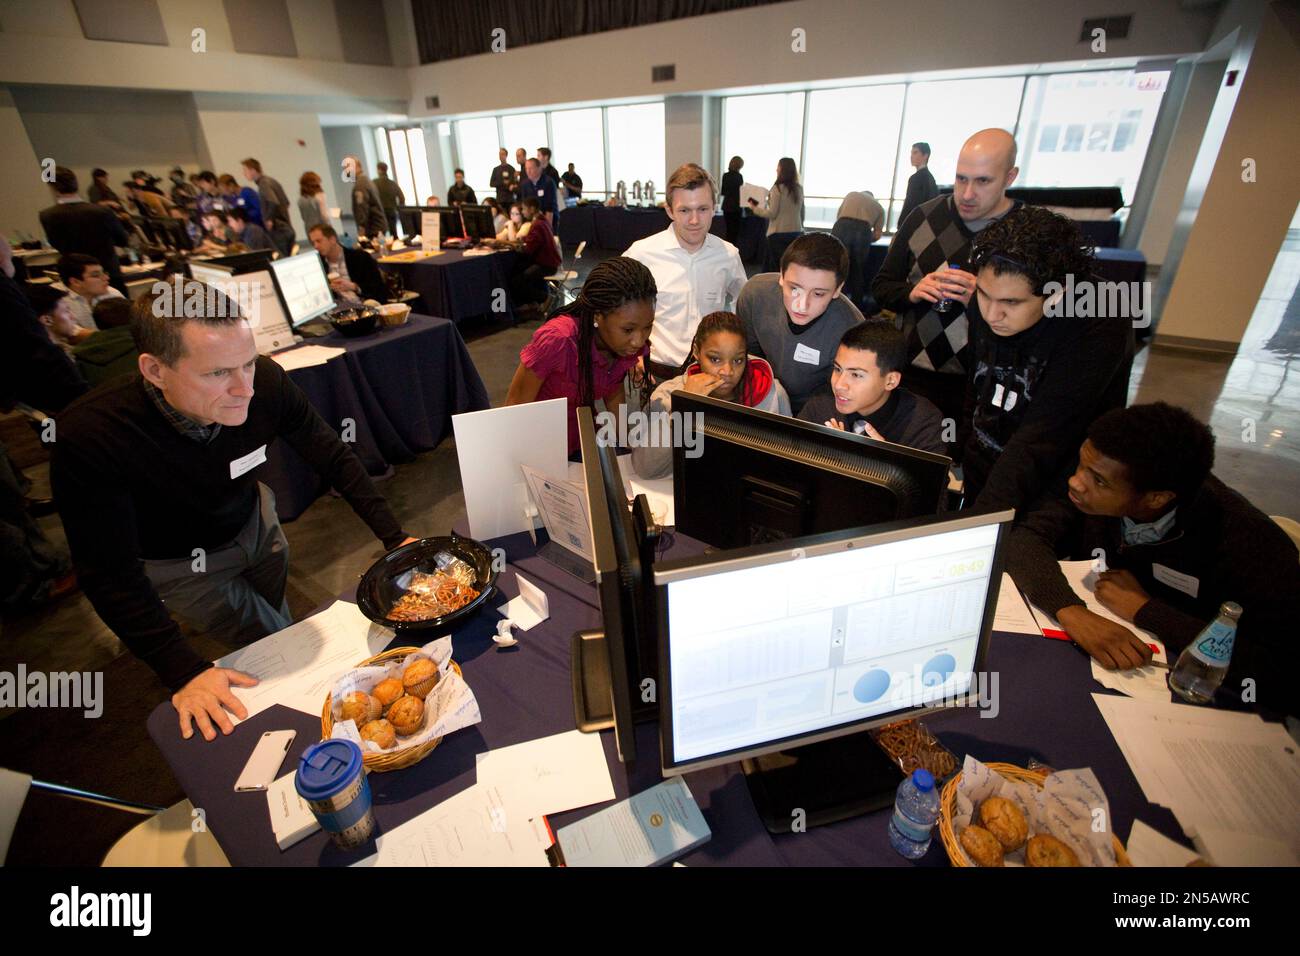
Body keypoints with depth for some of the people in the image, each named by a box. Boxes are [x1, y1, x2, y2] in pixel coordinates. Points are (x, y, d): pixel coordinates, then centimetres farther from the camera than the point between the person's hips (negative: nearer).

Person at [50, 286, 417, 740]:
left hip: (253, 522, 4)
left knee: (276, 617, 25)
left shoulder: (266, 382, -30)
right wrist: (184, 673, -33)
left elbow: (334, 458, -17)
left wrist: (394, 537, -22)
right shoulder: (88, 436, -37)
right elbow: (110, 575, -30)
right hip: (179, 562, -3)